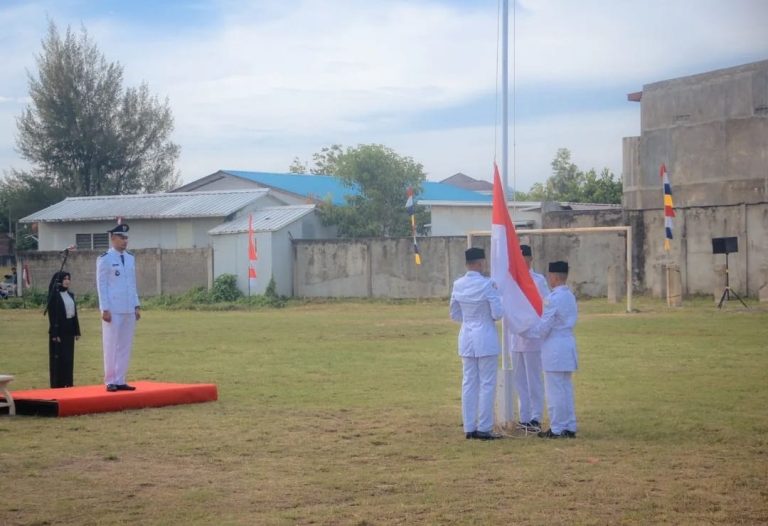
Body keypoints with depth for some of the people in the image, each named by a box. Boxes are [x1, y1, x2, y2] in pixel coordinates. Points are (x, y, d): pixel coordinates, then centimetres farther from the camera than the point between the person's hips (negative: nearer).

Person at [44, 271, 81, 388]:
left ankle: (68, 383, 14)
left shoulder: (70, 295, 12)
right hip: (59, 330, -7)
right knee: (59, 357, -3)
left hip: (69, 330, 7)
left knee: (69, 357, 8)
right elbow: (52, 315, -12)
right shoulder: (54, 295, -8)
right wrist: (54, 334, -17)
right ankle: (58, 384, 1)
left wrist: (77, 331, 10)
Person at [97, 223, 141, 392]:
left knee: (126, 346, 6)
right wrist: (105, 309, -12)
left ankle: (120, 380, 10)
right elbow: (101, 285, -6)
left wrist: (136, 305, 11)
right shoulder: (104, 259, -4)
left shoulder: (130, 258, 14)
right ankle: (111, 381, 2)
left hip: (129, 309, 6)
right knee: (111, 346, -3)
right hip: (113, 310, -6)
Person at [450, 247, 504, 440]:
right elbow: (498, 314, -12)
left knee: (469, 383, 10)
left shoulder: (458, 285, 1)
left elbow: (454, 314, 10)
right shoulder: (487, 285, -16)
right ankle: (484, 428, 2)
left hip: (466, 338, 5)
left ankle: (469, 428, 12)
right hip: (486, 338, -5)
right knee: (487, 384, 2)